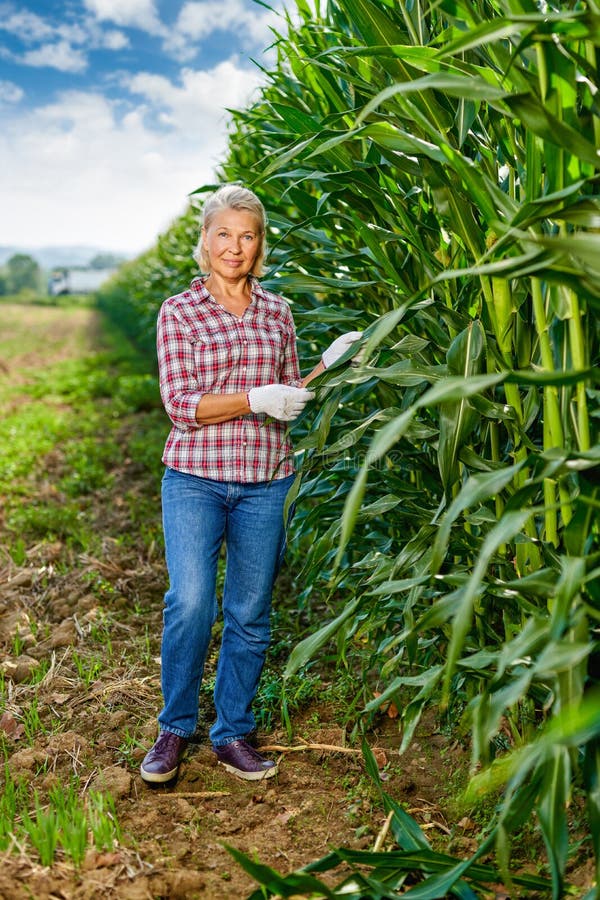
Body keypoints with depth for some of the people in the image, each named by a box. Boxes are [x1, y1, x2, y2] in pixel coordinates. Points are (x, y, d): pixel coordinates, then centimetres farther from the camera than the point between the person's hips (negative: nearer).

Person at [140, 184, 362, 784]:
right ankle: (174, 729, 11)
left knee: (250, 614, 7)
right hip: (195, 477, -3)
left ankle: (233, 734, 23)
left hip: (265, 481, 3)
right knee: (191, 603, -12)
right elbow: (181, 405, -8)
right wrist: (255, 399, -18)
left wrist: (326, 367, 0)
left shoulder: (277, 313, 11)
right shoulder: (179, 312, 1)